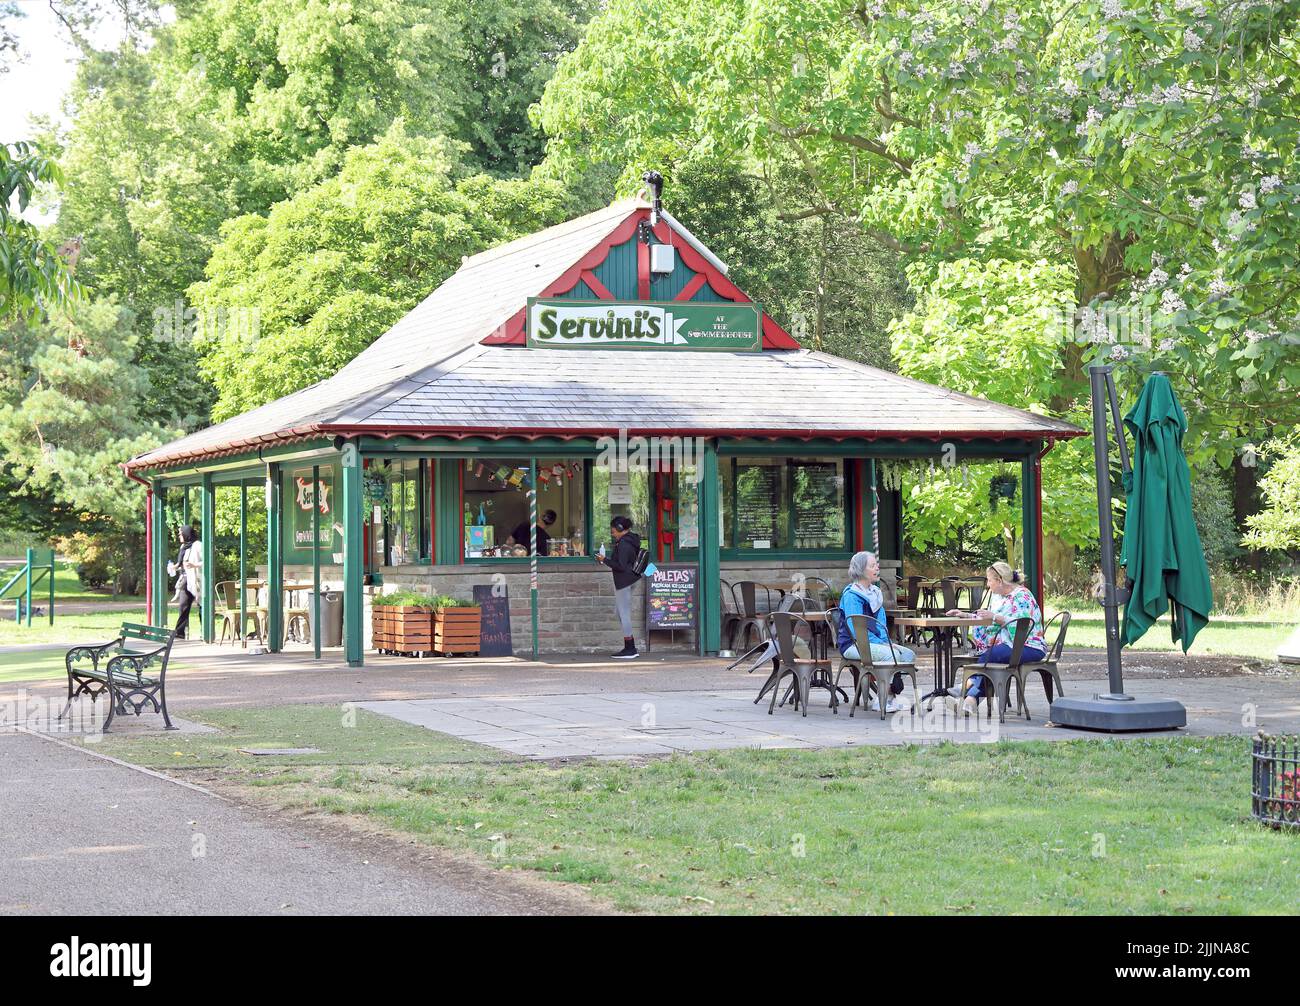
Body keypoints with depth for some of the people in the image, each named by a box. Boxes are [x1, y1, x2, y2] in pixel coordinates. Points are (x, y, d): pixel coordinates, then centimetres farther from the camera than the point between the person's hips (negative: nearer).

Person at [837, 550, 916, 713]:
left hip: (875, 643, 9)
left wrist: (886, 641, 1)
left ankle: (891, 694, -11)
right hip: (853, 645, -9)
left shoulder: (875, 593, 17)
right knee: (892, 655, -29)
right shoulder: (851, 596, -12)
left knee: (909, 655, -9)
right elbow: (856, 630, -18)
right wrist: (882, 644, -19)